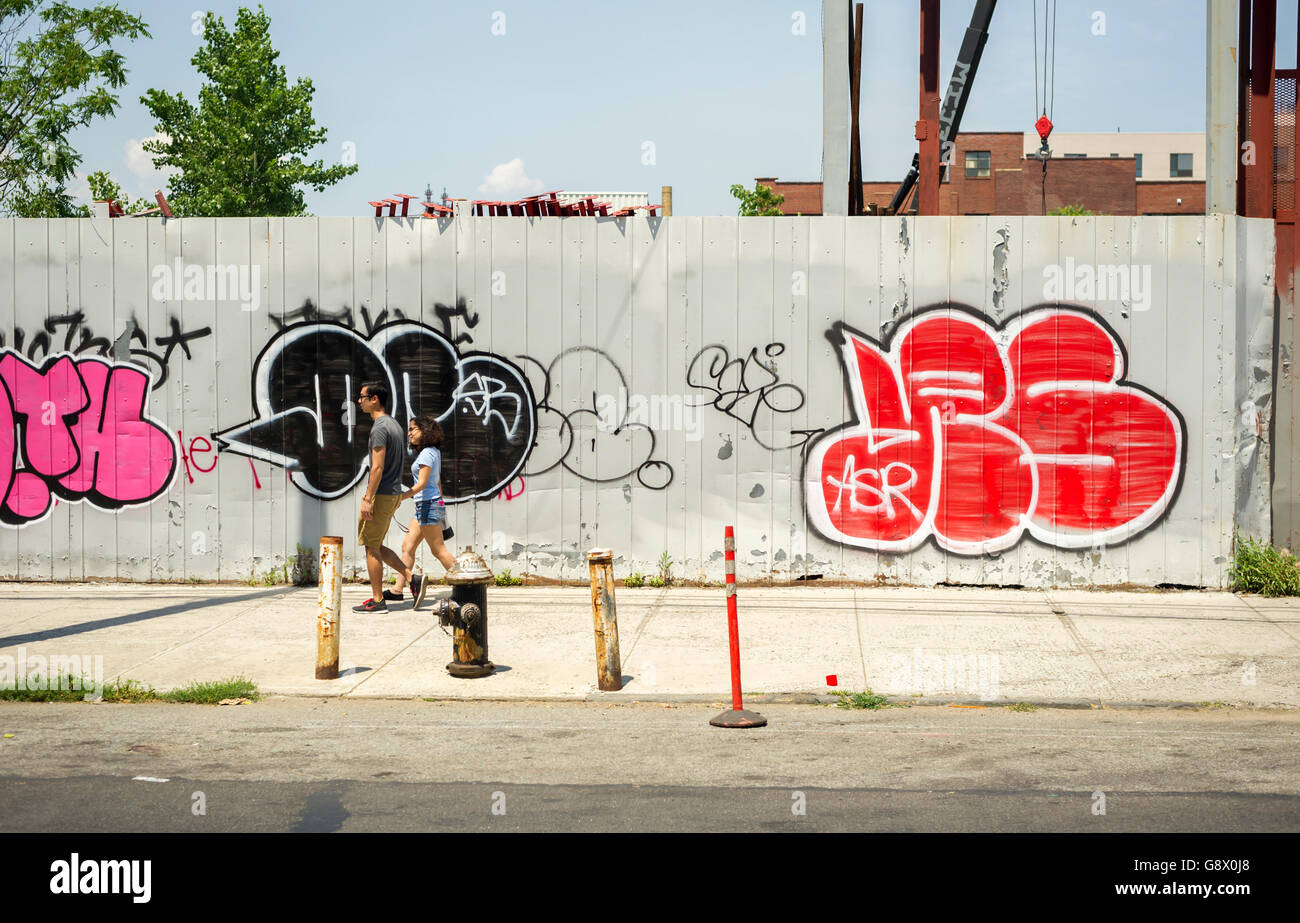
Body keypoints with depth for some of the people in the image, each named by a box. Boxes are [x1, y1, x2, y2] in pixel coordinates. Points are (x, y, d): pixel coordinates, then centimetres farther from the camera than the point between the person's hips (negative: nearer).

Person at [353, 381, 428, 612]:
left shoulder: (379, 428, -16)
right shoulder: (395, 424, 14)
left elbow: (378, 467, -21)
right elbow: (402, 458, 20)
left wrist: (367, 499, -21)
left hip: (381, 494, -9)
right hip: (393, 493, 9)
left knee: (371, 546, -2)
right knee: (376, 546, 15)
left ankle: (377, 600, 2)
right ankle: (412, 579, 8)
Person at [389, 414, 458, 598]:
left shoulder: (426, 453, -14)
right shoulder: (434, 452, 15)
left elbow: (421, 484, -20)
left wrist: (400, 498, -22)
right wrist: (441, 509, 26)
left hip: (428, 505, -10)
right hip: (424, 506, 10)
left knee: (439, 550, -5)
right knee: (407, 546, 9)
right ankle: (397, 590, 10)